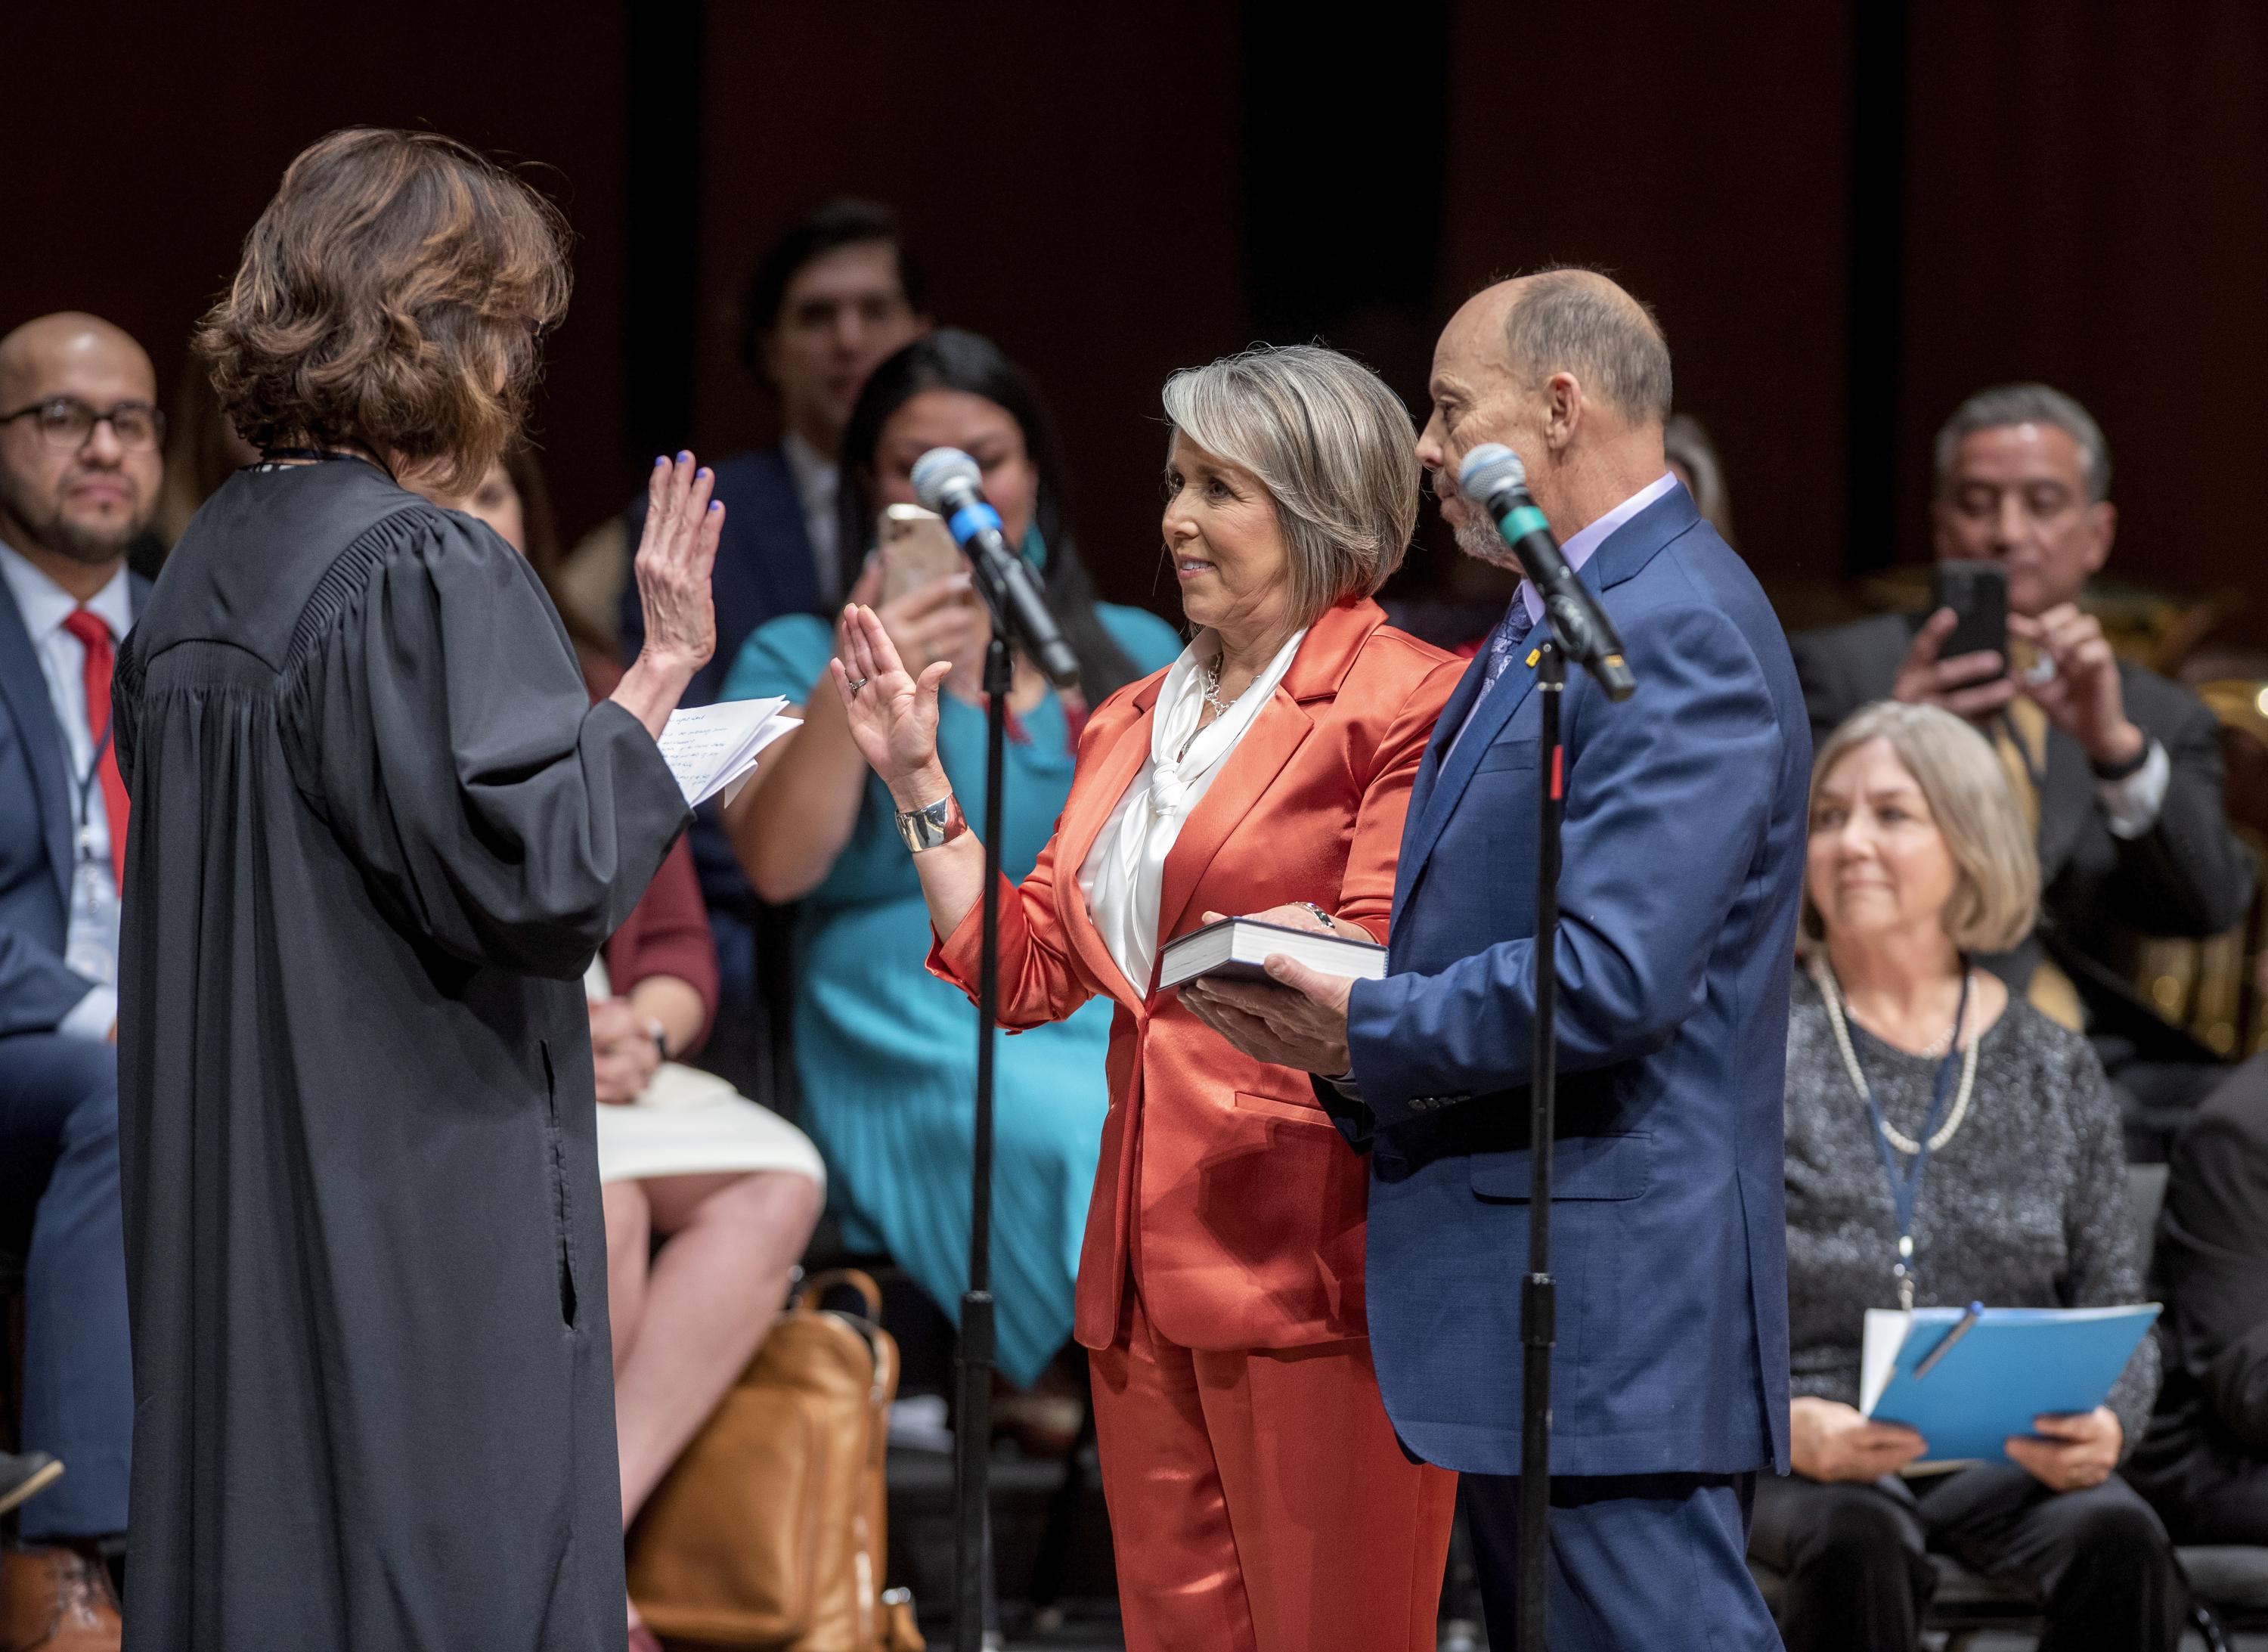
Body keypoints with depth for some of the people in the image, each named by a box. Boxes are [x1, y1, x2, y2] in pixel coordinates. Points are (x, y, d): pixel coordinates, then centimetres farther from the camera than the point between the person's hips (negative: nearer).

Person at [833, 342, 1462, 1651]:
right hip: (1151, 1269, 8)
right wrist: (920, 784, 15)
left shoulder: (1406, 701, -5)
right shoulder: (1137, 722, 20)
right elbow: (1028, 972, 19)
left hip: (1313, 1272, -8)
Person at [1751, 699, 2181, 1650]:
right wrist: (1787, 1422, -19)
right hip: (1808, 1459, -2)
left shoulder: (2054, 1072, 13)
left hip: (2006, 1455, 2)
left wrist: (2105, 1423, -12)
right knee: (1861, 1541, -37)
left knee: (2116, 1536, -31)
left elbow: (2116, 1311, 12)